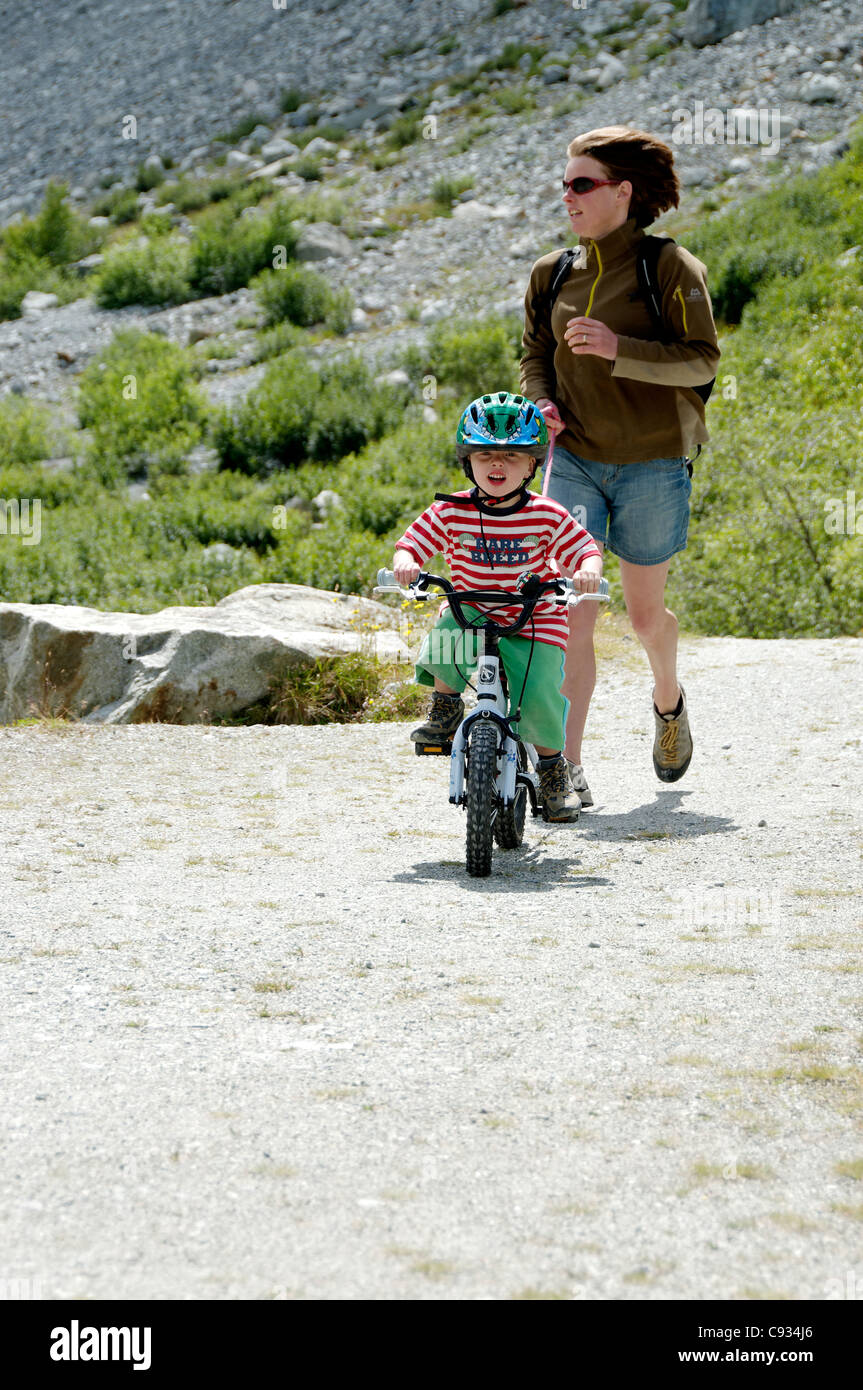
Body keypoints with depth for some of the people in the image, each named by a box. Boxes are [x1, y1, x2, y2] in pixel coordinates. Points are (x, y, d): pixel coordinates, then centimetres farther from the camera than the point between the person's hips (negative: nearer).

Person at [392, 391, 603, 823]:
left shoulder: (547, 516, -8)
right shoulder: (449, 513, -7)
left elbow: (585, 549, -4)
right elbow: (410, 544, -5)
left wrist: (587, 570, -27)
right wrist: (404, 564, -29)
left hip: (535, 621, -1)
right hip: (471, 612, 1)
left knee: (538, 698, -18)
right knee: (445, 642, -34)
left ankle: (552, 766, 13)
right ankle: (446, 706, -2)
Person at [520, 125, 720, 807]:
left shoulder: (669, 266, -7)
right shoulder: (553, 274, 8)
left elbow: (702, 359, -11)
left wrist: (619, 349, -25)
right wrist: (542, 401, -2)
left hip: (652, 464, -3)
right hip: (573, 458, 3)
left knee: (644, 609, 12)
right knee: (571, 611, -10)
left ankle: (669, 698, 45)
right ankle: (567, 767, -11)